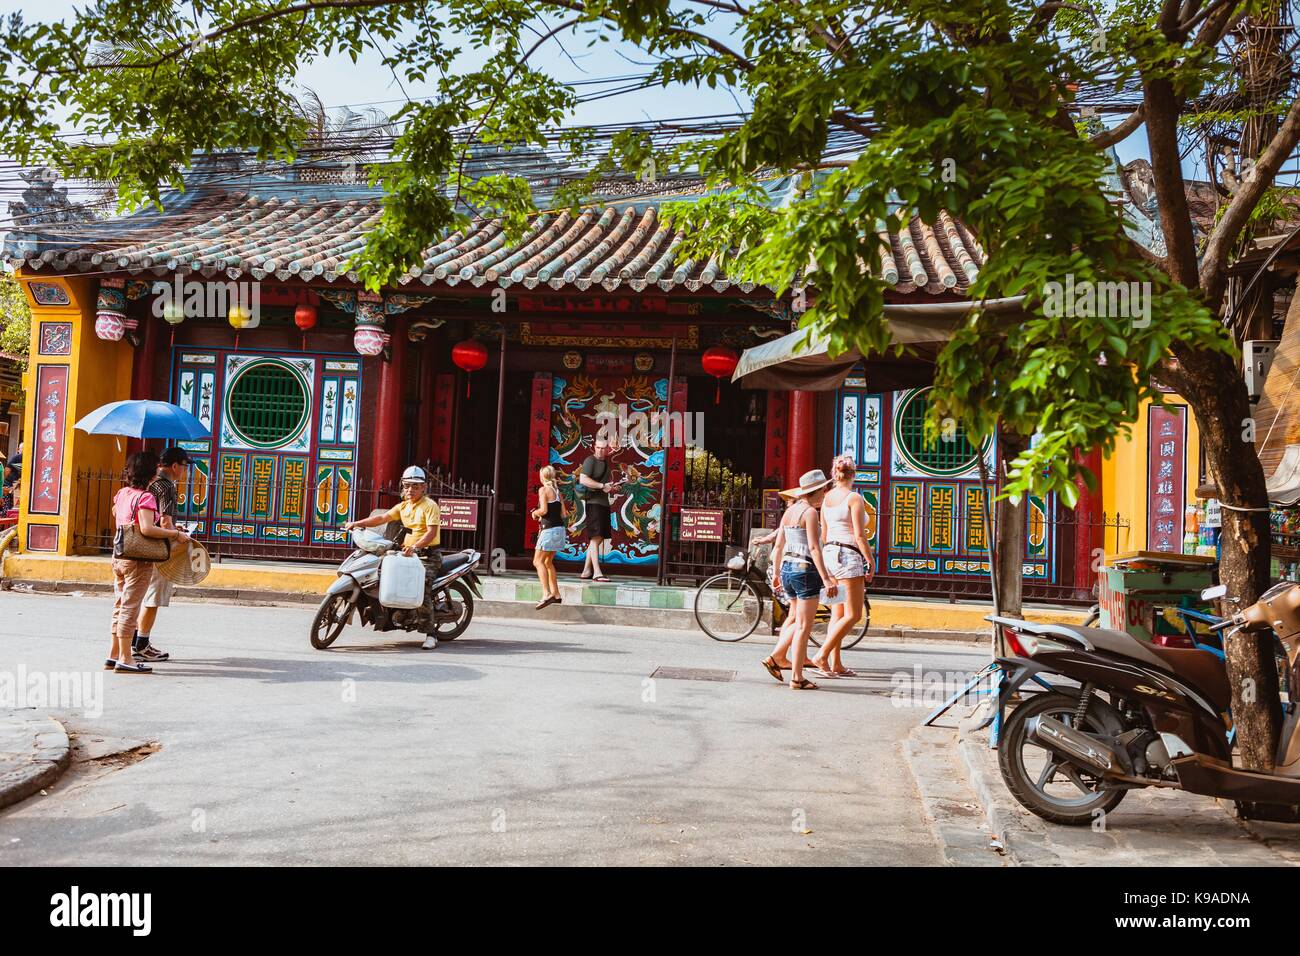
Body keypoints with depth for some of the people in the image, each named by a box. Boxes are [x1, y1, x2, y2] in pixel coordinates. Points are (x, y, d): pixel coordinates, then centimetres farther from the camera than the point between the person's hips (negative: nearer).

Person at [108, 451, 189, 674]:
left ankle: (113, 655, 21)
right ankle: (125, 660, 0)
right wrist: (176, 534, -20)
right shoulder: (146, 497, -16)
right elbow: (147, 528, -27)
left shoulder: (122, 493, 10)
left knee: (119, 608, 15)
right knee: (130, 608, -4)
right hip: (138, 561, -8)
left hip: (119, 558, 8)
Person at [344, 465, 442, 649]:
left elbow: (432, 532, -19)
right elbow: (382, 518, 8)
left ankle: (431, 634, -21)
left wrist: (415, 546, -33)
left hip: (428, 554, -8)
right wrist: (357, 523, -4)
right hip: (408, 552, 8)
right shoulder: (403, 506, 16)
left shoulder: (430, 505, -8)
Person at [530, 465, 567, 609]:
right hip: (560, 528, 8)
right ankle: (556, 594, 18)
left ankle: (547, 594, -22)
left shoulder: (543, 489, -7)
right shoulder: (557, 491, 15)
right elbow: (563, 513, 13)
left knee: (538, 561, -8)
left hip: (549, 529, -8)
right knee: (548, 562, 18)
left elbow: (543, 510, -17)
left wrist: (535, 513, 4)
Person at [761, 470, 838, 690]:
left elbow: (778, 546, 15)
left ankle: (774, 657, 17)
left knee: (798, 622, 21)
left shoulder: (789, 511, 11)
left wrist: (776, 573, 23)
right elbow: (813, 548, -19)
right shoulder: (810, 512, -12)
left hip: (787, 569, 8)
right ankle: (797, 678, 3)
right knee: (804, 627, 0)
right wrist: (826, 579, -19)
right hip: (805, 570, -8)